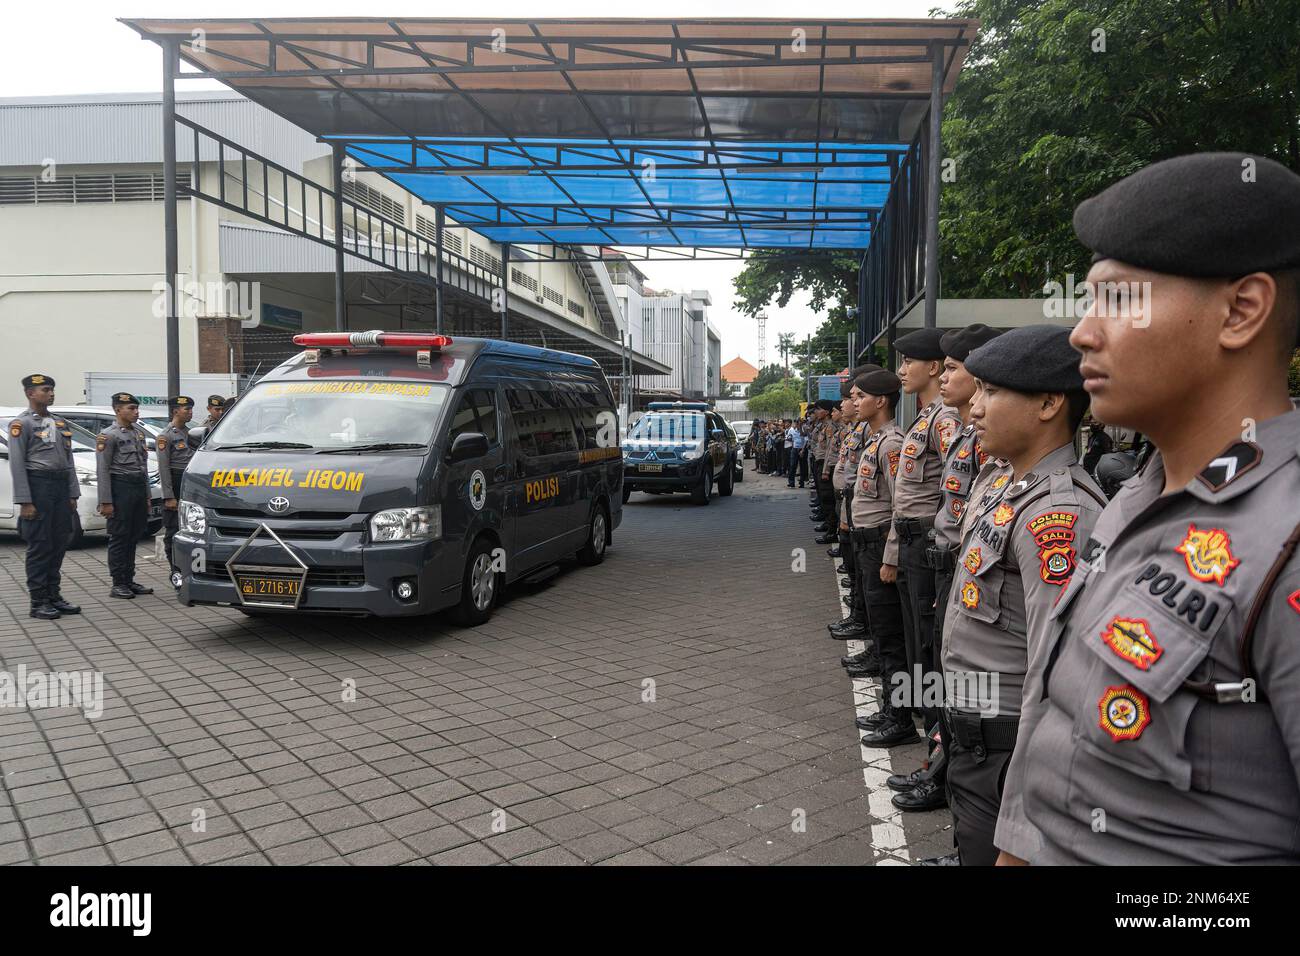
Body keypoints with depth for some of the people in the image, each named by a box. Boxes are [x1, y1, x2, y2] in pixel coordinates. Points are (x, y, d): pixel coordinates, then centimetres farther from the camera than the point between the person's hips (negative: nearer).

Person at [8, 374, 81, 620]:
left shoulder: (60, 423, 16)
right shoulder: (21, 424, -5)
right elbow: (17, 465, -10)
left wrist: (73, 494, 10)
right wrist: (24, 502, -15)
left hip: (61, 486, 7)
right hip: (38, 485, -7)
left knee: (59, 544, 9)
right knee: (39, 546, -4)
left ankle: (54, 596, 18)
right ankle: (38, 602, 3)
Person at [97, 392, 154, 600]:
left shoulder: (139, 433, 15)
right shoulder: (109, 435, -7)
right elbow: (103, 470, -11)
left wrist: (147, 496, 17)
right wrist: (105, 502, -16)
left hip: (139, 487, 7)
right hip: (121, 487, -7)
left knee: (134, 537, 11)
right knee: (119, 538, -2)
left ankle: (129, 580, 18)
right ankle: (118, 584, 3)